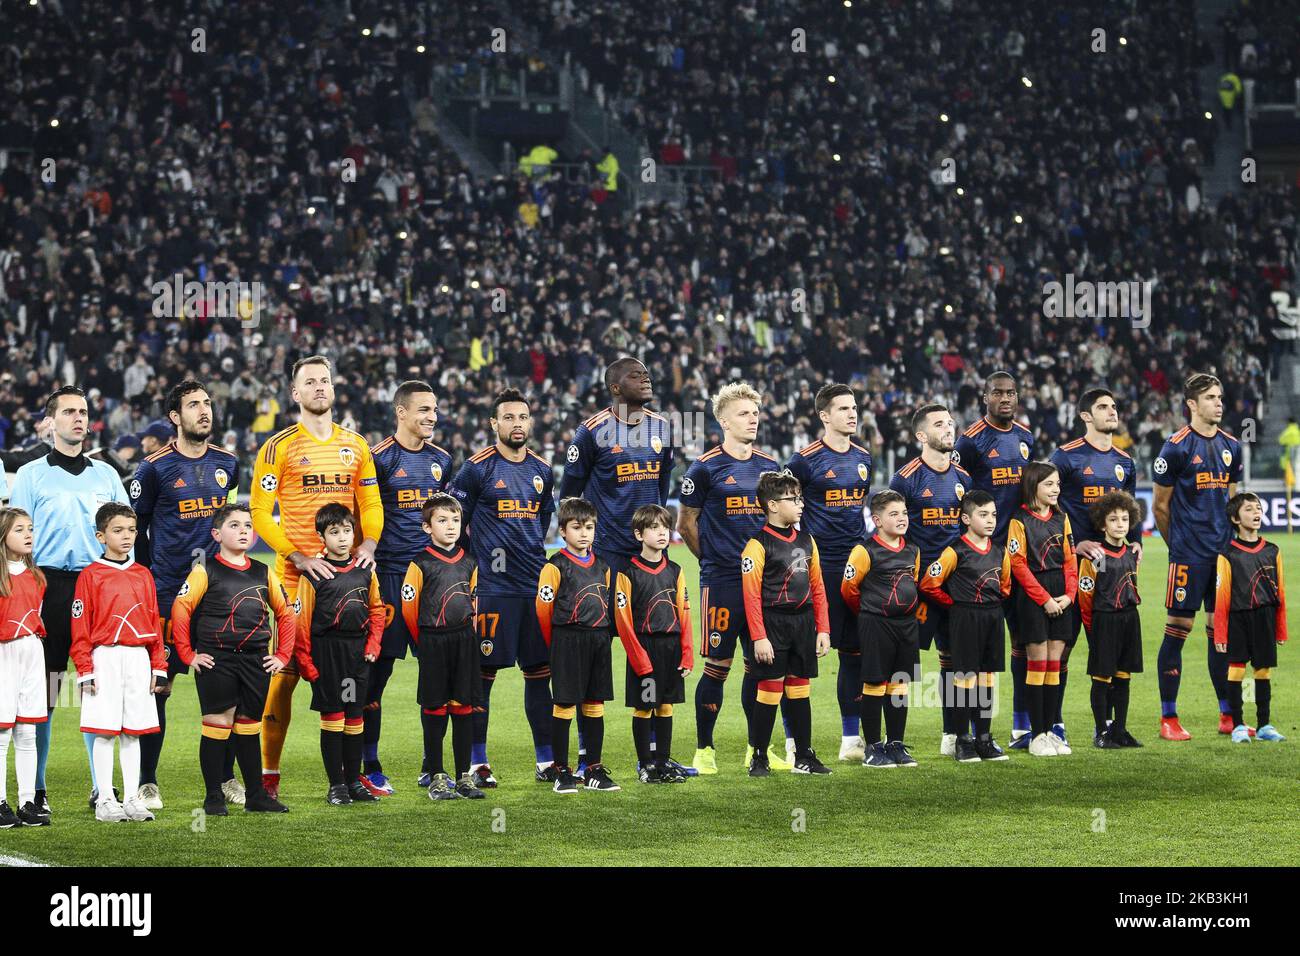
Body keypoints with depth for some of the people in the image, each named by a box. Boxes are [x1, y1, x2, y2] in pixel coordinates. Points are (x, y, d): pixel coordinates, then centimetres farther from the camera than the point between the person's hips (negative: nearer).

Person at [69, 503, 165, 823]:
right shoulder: (90, 576, -3)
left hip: (138, 659, 4)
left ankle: (132, 799, 12)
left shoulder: (143, 575, 11)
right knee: (104, 732, -2)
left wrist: (158, 666, 9)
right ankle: (105, 800, 3)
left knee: (132, 732, 8)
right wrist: (85, 670, -9)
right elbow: (80, 627, -4)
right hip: (105, 658, -4)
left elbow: (154, 624, 13)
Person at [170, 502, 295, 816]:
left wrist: (282, 655, 12)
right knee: (217, 724, -3)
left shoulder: (263, 574, 11)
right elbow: (180, 610, -6)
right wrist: (188, 654, -9)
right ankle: (213, 798, 3)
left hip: (256, 661, 4)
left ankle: (256, 796, 16)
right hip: (216, 661, -4)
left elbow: (286, 613, 19)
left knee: (249, 726, 10)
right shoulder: (206, 571, -3)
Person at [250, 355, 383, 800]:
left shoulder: (355, 445, 13)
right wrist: (299, 557, -16)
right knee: (287, 671, -7)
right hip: (296, 575, -4)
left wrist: (369, 544, -5)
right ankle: (269, 775, -3)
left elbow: (371, 503, 16)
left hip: (349, 574, 4)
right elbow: (260, 513, -5)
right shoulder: (279, 446, -1)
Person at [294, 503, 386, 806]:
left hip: (358, 652, 4)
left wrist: (373, 644, 4)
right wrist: (305, 662, -9)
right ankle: (336, 785, 5)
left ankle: (354, 781, 16)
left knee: (354, 718, 8)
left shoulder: (365, 571, 6)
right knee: (332, 717, -1)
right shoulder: (314, 574, -8)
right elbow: (302, 620, -7)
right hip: (327, 652, -4)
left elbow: (376, 609, 16)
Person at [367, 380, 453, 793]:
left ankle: (431, 768, 13)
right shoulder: (379, 458, -6)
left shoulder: (441, 460, 12)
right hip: (389, 575, -6)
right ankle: (369, 767, 4)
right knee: (378, 669, -3)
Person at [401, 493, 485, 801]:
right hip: (432, 645, -4)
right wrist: (427, 643, 4)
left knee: (463, 708, 6)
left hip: (464, 641, 4)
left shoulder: (468, 564, 9)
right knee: (435, 709, 0)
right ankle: (436, 778, 5)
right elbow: (409, 608, -4)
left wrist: (466, 635, 15)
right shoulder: (421, 564, -7)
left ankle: (464, 777, 11)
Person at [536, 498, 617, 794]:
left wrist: (599, 635, 14)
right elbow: (544, 608, -5)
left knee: (595, 705, 8)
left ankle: (594, 770, 14)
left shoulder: (601, 567, 13)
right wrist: (558, 644, 3)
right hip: (567, 643, -6)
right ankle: (562, 772, 2)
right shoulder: (556, 567, -7)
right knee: (565, 705, -3)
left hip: (598, 642, 6)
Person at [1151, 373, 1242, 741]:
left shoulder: (1230, 446, 10)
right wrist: (1179, 544, 6)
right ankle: (1168, 720, 2)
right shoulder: (1177, 447, -9)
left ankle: (1227, 716, 14)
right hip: (1189, 554, -6)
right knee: (1178, 628, -3)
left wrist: (1227, 540, 17)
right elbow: (1160, 506, -2)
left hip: (1223, 551, 6)